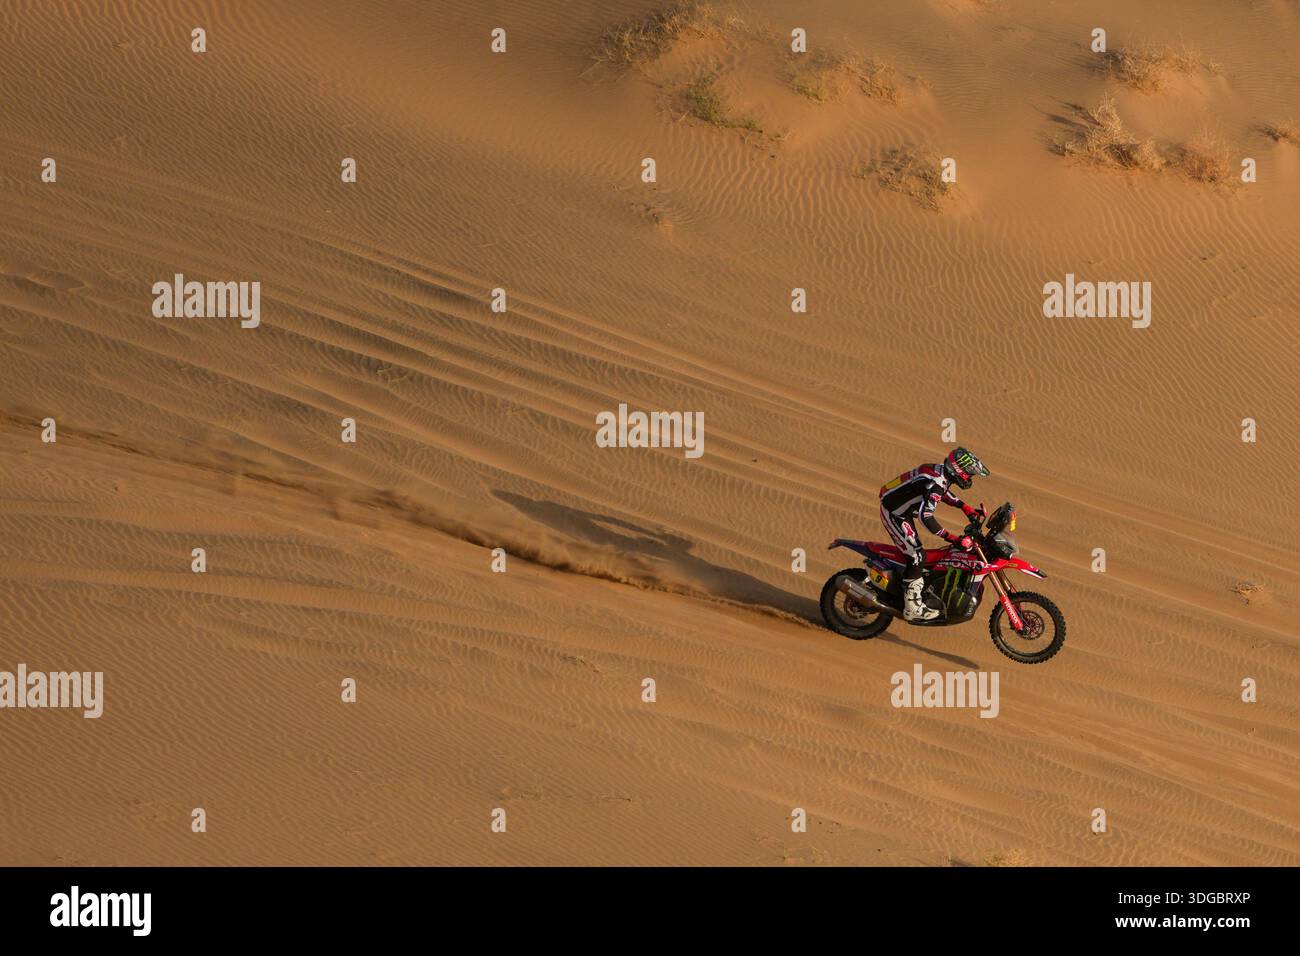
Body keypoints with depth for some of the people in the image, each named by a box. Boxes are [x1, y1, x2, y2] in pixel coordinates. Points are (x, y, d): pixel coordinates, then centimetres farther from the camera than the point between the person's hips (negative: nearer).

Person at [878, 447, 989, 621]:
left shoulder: (940, 471, 0)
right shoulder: (936, 484, -30)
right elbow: (926, 516, -38)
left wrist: (965, 507, 14)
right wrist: (953, 539, -39)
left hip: (902, 511, 10)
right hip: (894, 514, -10)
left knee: (911, 552, 23)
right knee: (917, 556, -14)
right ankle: (912, 607, -13)